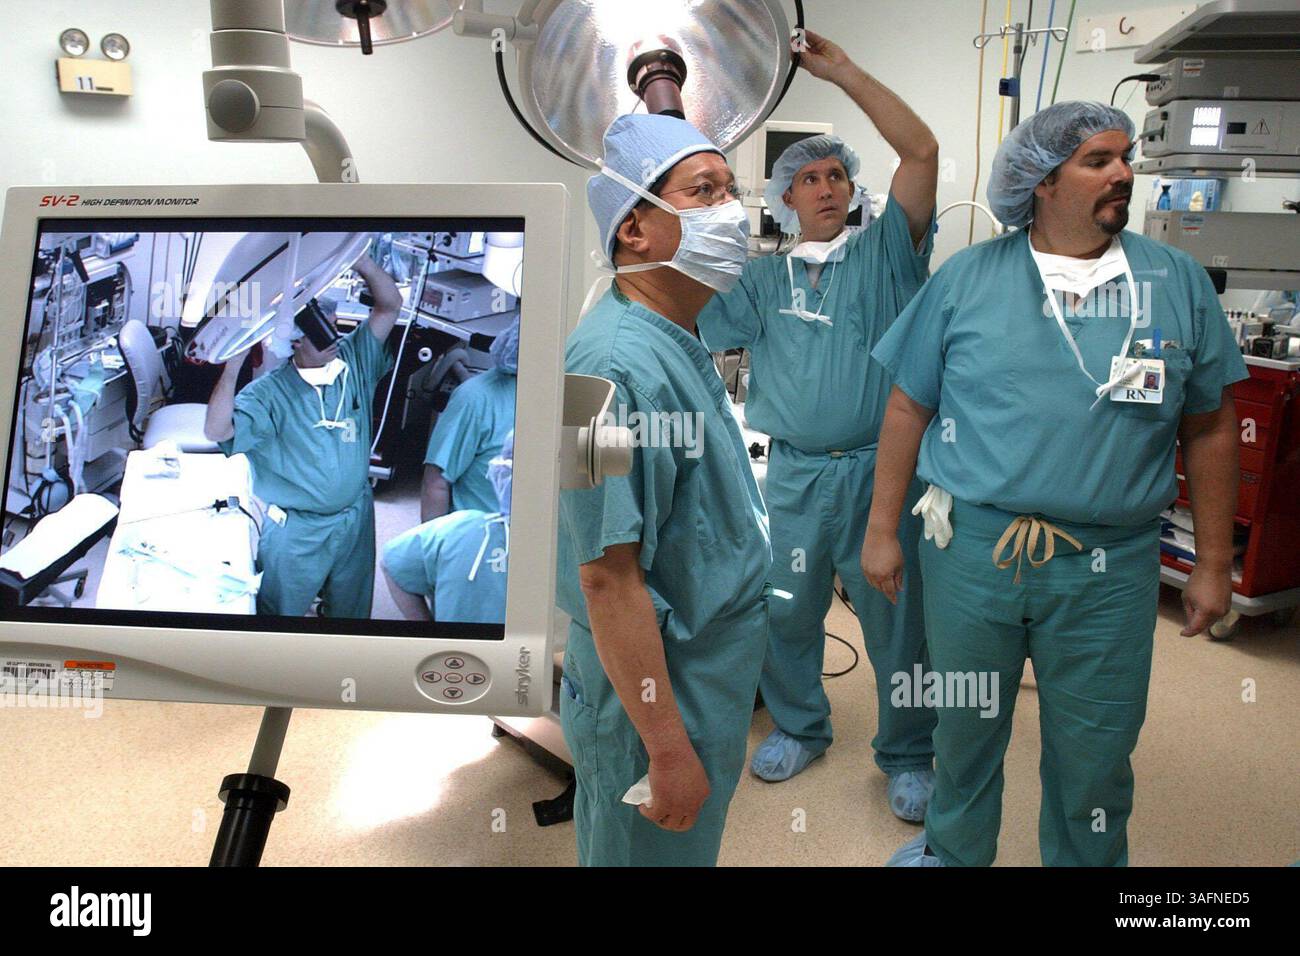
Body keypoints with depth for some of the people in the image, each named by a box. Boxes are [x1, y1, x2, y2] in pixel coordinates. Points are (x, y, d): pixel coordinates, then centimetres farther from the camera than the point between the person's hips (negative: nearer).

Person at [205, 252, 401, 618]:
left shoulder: (354, 360, -3)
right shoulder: (269, 392, -16)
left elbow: (390, 304, -8)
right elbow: (216, 430, -28)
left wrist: (356, 258, -24)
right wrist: (234, 363, -37)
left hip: (355, 520, 4)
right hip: (295, 530, -4)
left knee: (351, 608, 23)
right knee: (283, 610, 16)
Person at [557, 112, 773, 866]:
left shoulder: (680, 345, 5)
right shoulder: (621, 364, -26)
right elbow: (608, 576, -28)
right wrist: (669, 748, -24)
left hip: (711, 678, 9)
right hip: (659, 691, -9)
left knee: (692, 844, 27)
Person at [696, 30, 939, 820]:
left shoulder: (884, 255, 4)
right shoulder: (763, 280, 12)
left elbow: (922, 151, -7)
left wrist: (844, 72, -7)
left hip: (881, 469, -2)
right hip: (795, 475, 3)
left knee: (896, 615, 7)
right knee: (786, 610, 13)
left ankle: (908, 755, 26)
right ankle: (799, 727, 37)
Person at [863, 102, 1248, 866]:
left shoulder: (1178, 282, 2)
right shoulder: (967, 278, -1)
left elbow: (1210, 428, 6)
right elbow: (909, 408, 2)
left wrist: (1214, 564, 6)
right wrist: (882, 530, 2)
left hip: (1108, 568, 0)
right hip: (972, 548, 0)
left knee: (1094, 754, 14)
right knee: (965, 725, 19)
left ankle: (1087, 860, 41)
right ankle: (955, 849, 44)